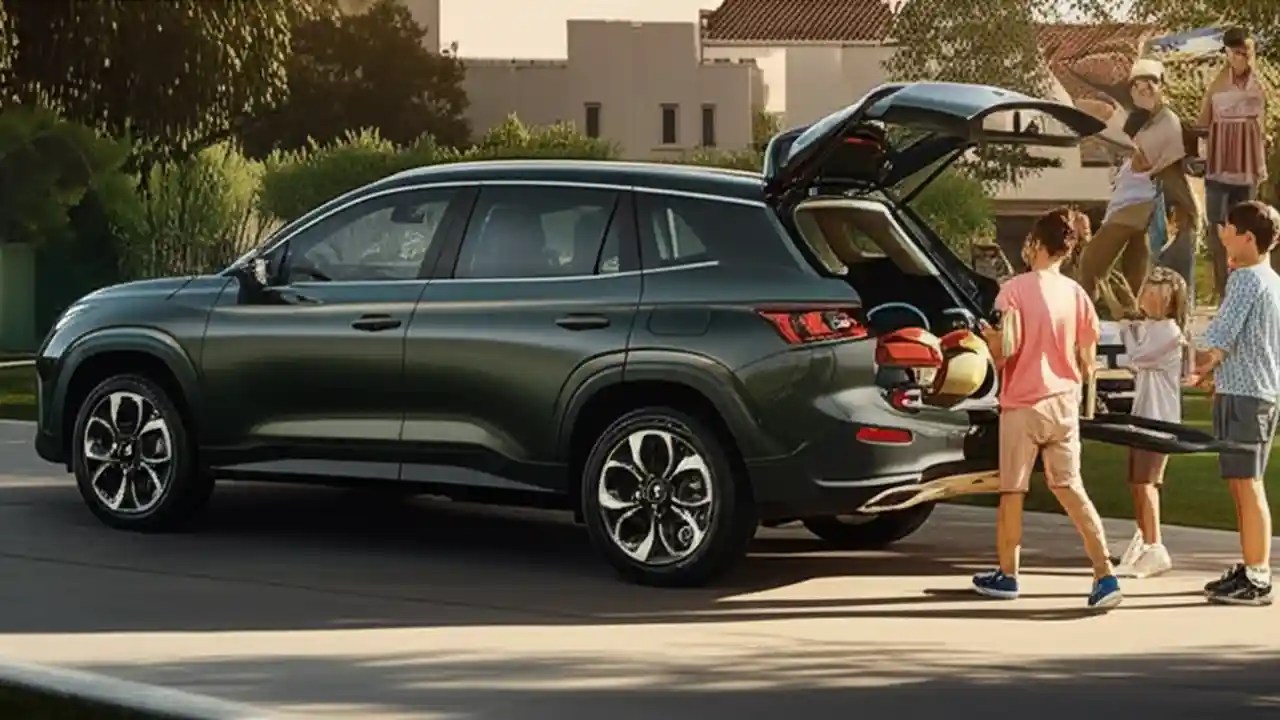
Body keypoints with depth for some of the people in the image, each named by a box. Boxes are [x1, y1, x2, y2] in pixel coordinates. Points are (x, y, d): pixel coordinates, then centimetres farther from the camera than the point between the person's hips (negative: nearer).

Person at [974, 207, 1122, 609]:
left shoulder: (1016, 289, -13)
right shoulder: (1076, 294, 2)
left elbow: (1006, 349, -18)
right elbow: (1087, 362, 5)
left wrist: (988, 337, 3)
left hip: (1022, 403, -4)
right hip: (1064, 403, 4)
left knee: (1012, 491, 10)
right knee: (1070, 488, 6)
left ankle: (1007, 575, 21)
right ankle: (1105, 575, -7)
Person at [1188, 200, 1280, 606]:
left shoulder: (1245, 279, -14)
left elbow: (1220, 339, -17)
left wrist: (1201, 365, 1)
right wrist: (1214, 368, 17)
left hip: (1243, 394, -10)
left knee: (1247, 485, -7)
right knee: (1244, 485, 16)